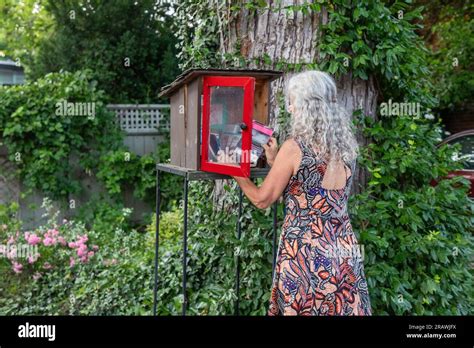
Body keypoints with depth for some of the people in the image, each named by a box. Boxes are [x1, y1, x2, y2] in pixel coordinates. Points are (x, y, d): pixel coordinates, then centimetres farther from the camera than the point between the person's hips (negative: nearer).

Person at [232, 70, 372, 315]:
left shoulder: (294, 148, -14)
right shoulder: (347, 146, 3)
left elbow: (262, 200, -4)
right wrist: (276, 162, 21)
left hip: (305, 252, -6)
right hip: (344, 250, 6)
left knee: (301, 306, 10)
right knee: (339, 305, 16)